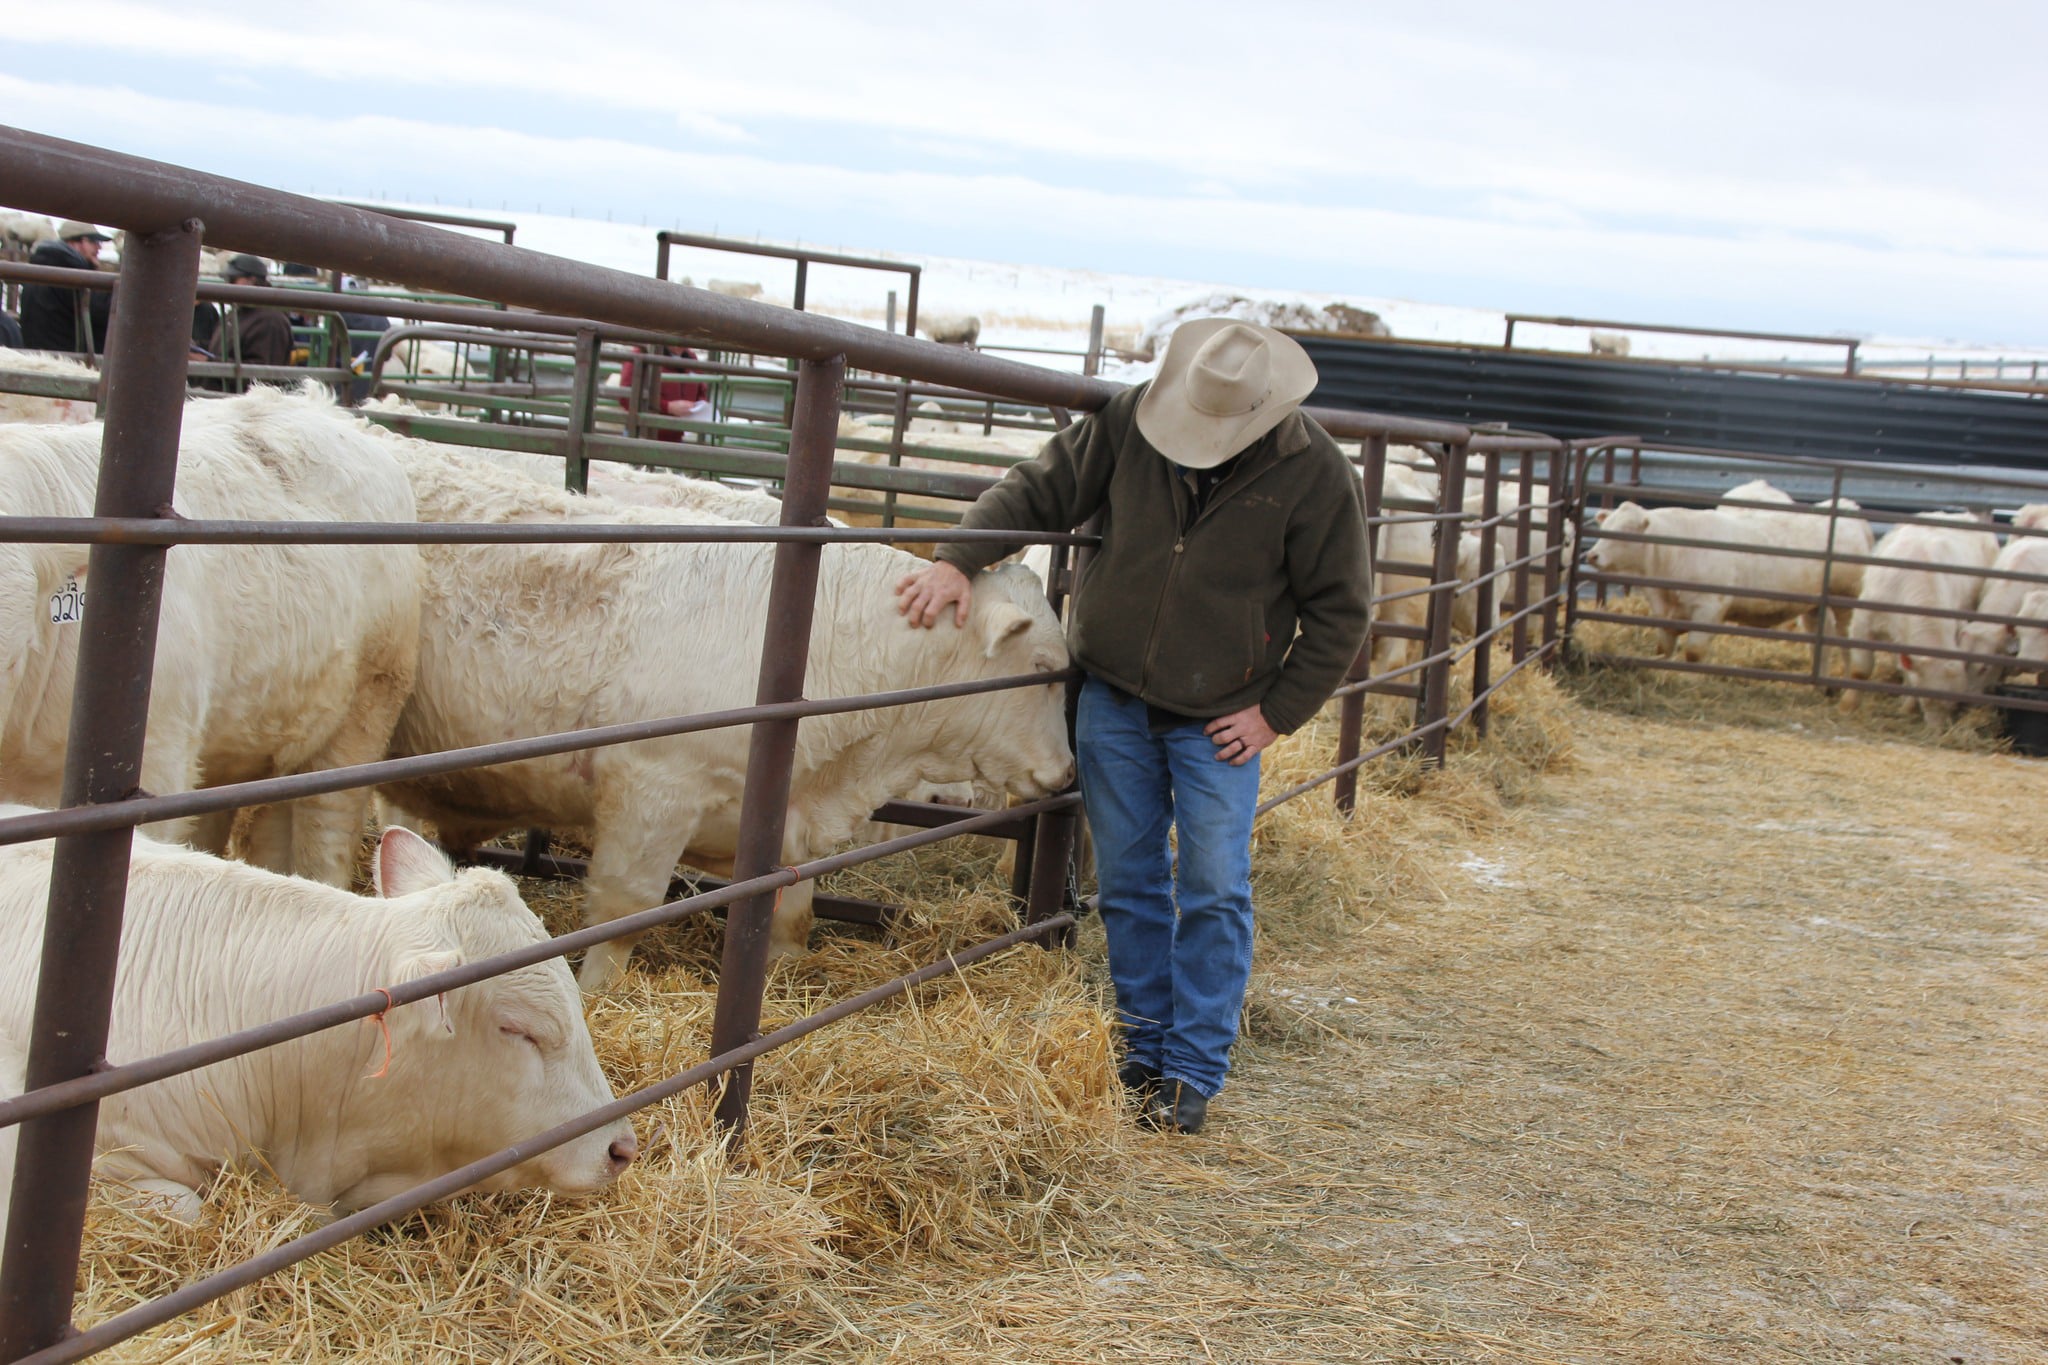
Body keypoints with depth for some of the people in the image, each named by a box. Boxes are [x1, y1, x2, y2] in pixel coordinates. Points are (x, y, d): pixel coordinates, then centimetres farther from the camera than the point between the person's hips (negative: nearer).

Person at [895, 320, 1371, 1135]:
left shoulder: (1317, 478, -13)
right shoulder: (1130, 423, -8)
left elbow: (1337, 611, -5)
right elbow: (1041, 490, -1)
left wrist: (1278, 713, -7)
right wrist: (960, 559, -15)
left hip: (1219, 718, -2)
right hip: (1113, 700, 3)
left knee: (1213, 892, -2)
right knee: (1128, 884, 9)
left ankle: (1193, 1070, 9)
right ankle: (1144, 1047, 23)